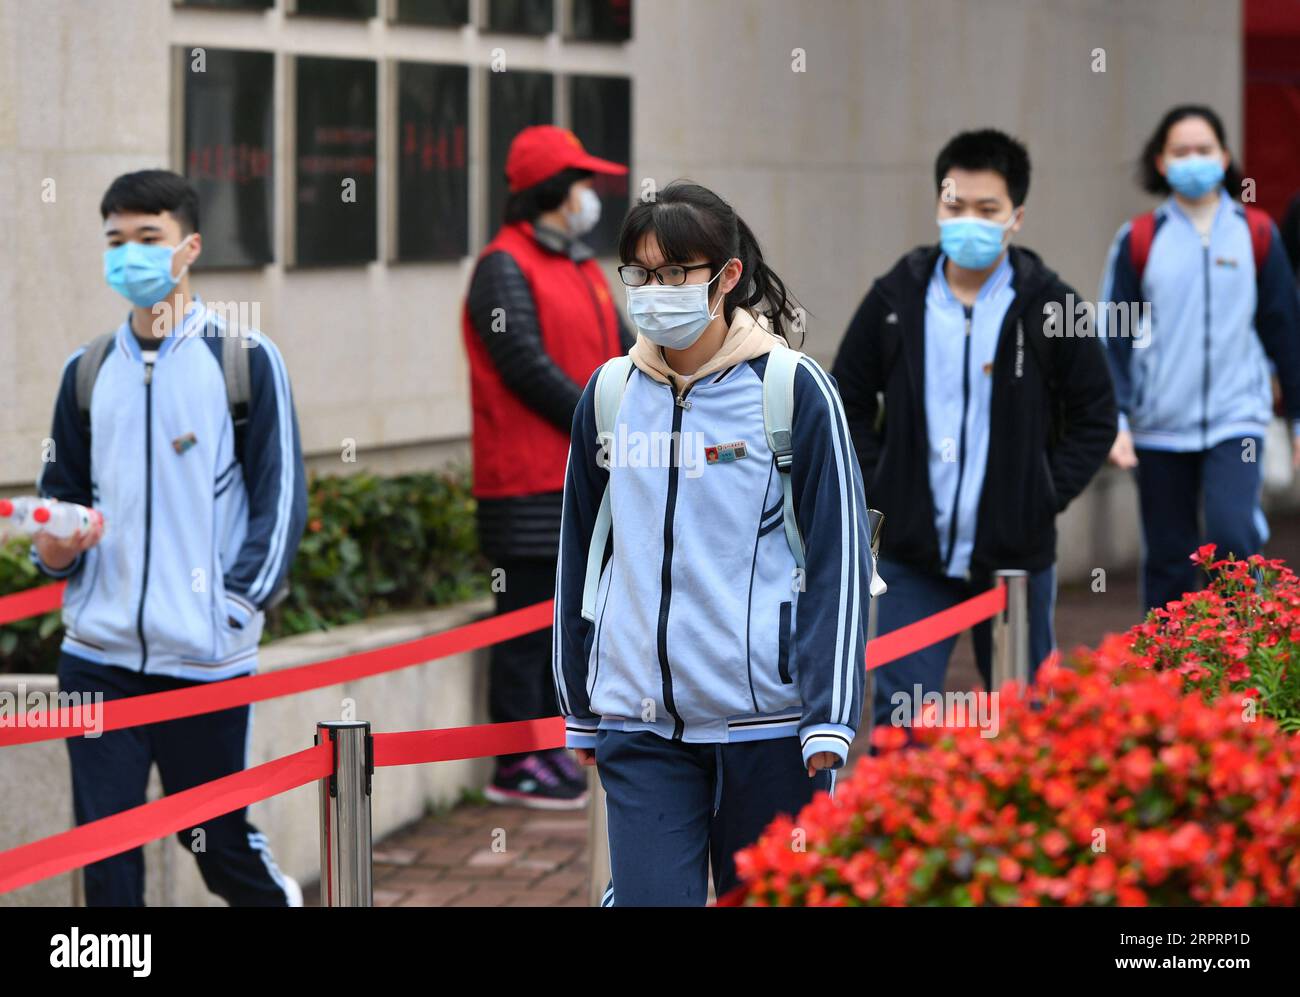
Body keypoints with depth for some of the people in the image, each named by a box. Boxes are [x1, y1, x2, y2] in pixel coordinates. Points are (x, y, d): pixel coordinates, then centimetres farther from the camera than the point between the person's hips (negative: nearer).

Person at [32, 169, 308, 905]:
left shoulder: (246, 360, -1)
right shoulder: (89, 370, 11)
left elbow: (281, 494, -3)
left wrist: (238, 607, -11)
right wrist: (54, 548, -4)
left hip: (207, 657, -3)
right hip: (98, 652, 4)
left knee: (215, 838, 8)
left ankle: (280, 900, 37)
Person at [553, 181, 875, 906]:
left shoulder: (794, 389, -3)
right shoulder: (610, 395, 9)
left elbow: (840, 557, -4)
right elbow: (579, 555, 17)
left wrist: (829, 717, -9)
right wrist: (581, 710, 18)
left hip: (765, 720, -3)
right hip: (639, 724, 3)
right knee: (647, 898, -6)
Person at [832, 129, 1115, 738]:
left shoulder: (1049, 305, -3)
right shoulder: (896, 299, 1)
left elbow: (1095, 417, 3)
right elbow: (848, 403, 11)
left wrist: (1047, 495, -6)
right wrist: (877, 486, 0)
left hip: (1016, 554, -1)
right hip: (914, 553, 1)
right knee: (899, 719, -3)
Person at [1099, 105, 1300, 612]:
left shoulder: (1256, 233, 5)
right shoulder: (1139, 239, 3)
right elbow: (1113, 335, 3)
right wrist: (1116, 419, -7)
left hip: (1236, 418, -1)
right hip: (1161, 426, 1)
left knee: (1234, 533, -19)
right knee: (1168, 560, 6)